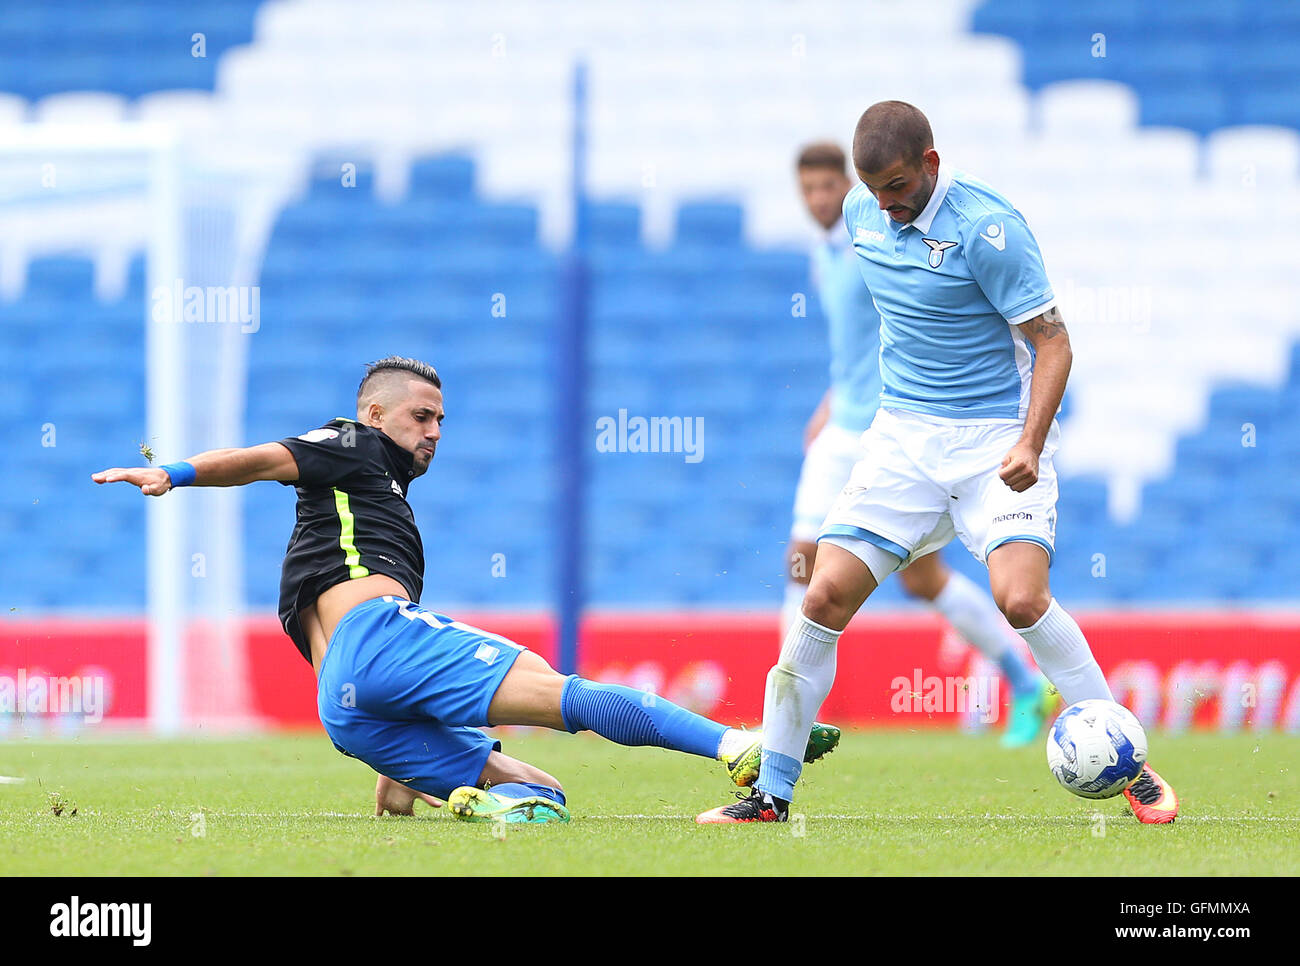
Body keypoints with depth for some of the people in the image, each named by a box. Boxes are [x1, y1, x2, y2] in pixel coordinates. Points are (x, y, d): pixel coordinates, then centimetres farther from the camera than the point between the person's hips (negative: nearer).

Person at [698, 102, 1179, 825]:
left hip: (997, 438, -5)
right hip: (904, 436, 5)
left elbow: (1052, 340, -15)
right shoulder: (862, 212, 4)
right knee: (827, 595, -6)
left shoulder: (988, 228, -17)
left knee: (1020, 597, -24)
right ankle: (772, 793, 4)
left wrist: (1029, 445, -26)